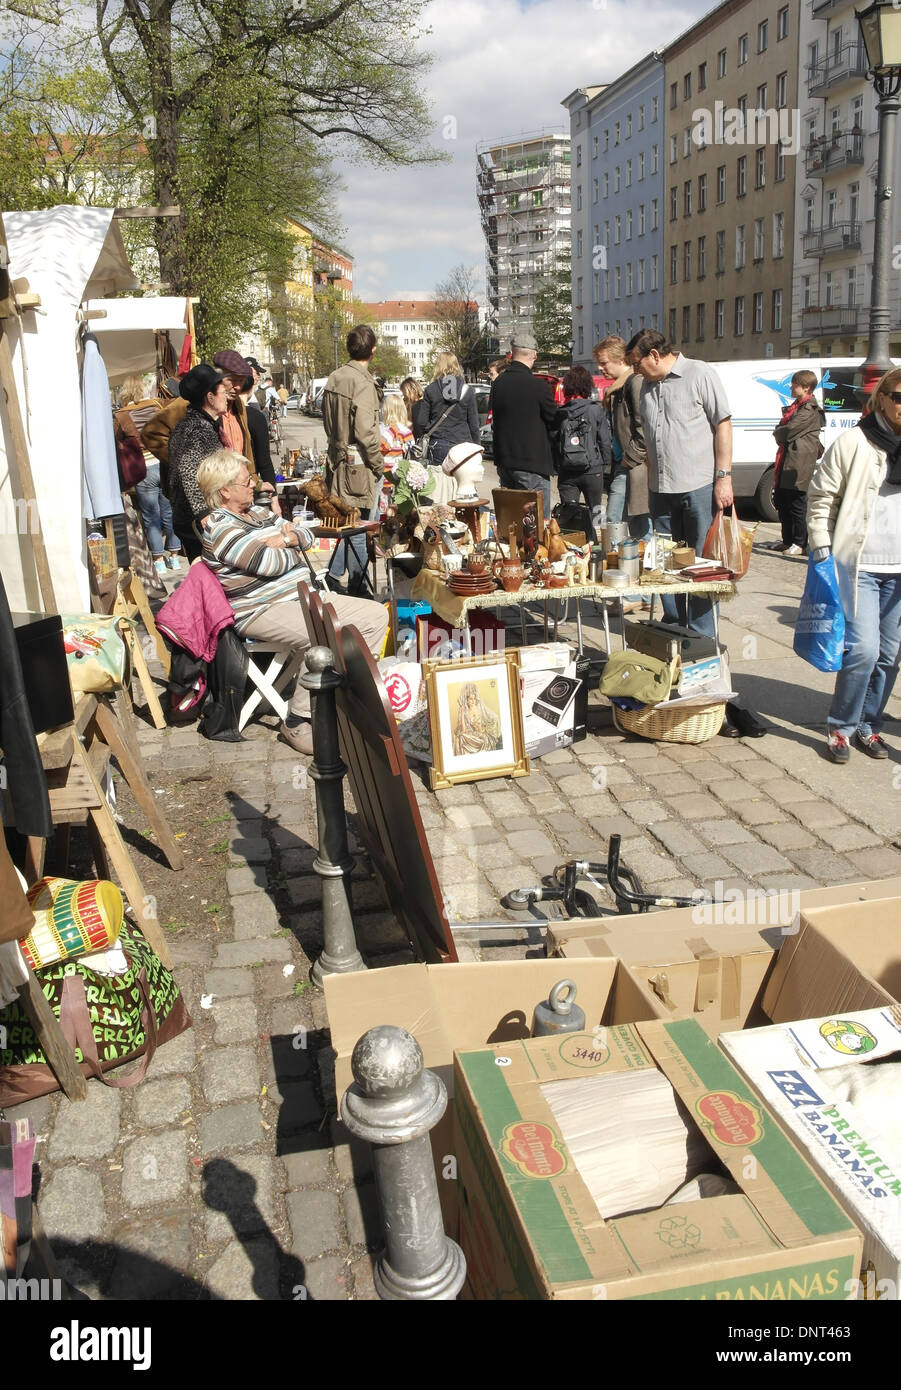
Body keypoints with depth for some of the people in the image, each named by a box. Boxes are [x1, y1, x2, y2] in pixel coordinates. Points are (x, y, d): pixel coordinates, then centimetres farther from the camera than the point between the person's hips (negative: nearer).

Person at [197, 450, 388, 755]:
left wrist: (287, 538, -4)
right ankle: (296, 724, -24)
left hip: (302, 598, 10)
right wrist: (292, 549, 1)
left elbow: (305, 535, 18)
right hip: (263, 612, -10)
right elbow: (270, 563, -21)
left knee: (376, 616, 1)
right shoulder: (220, 527, -11)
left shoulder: (257, 513, 18)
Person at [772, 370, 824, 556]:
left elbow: (789, 431, -18)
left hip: (799, 464, -10)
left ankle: (800, 543, 3)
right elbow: (782, 427, 21)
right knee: (781, 500, 13)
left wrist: (778, 433, 1)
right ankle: (788, 540, 23)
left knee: (796, 504, -5)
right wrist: (780, 433, 0)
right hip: (786, 462, 10)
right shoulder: (796, 406, 19)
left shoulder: (809, 409, -12)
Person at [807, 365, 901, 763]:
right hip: (856, 564, -4)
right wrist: (821, 551, -6)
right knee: (863, 648, -11)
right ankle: (840, 728, 6)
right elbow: (821, 496, -1)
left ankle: (869, 725, 25)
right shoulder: (853, 443, -3)